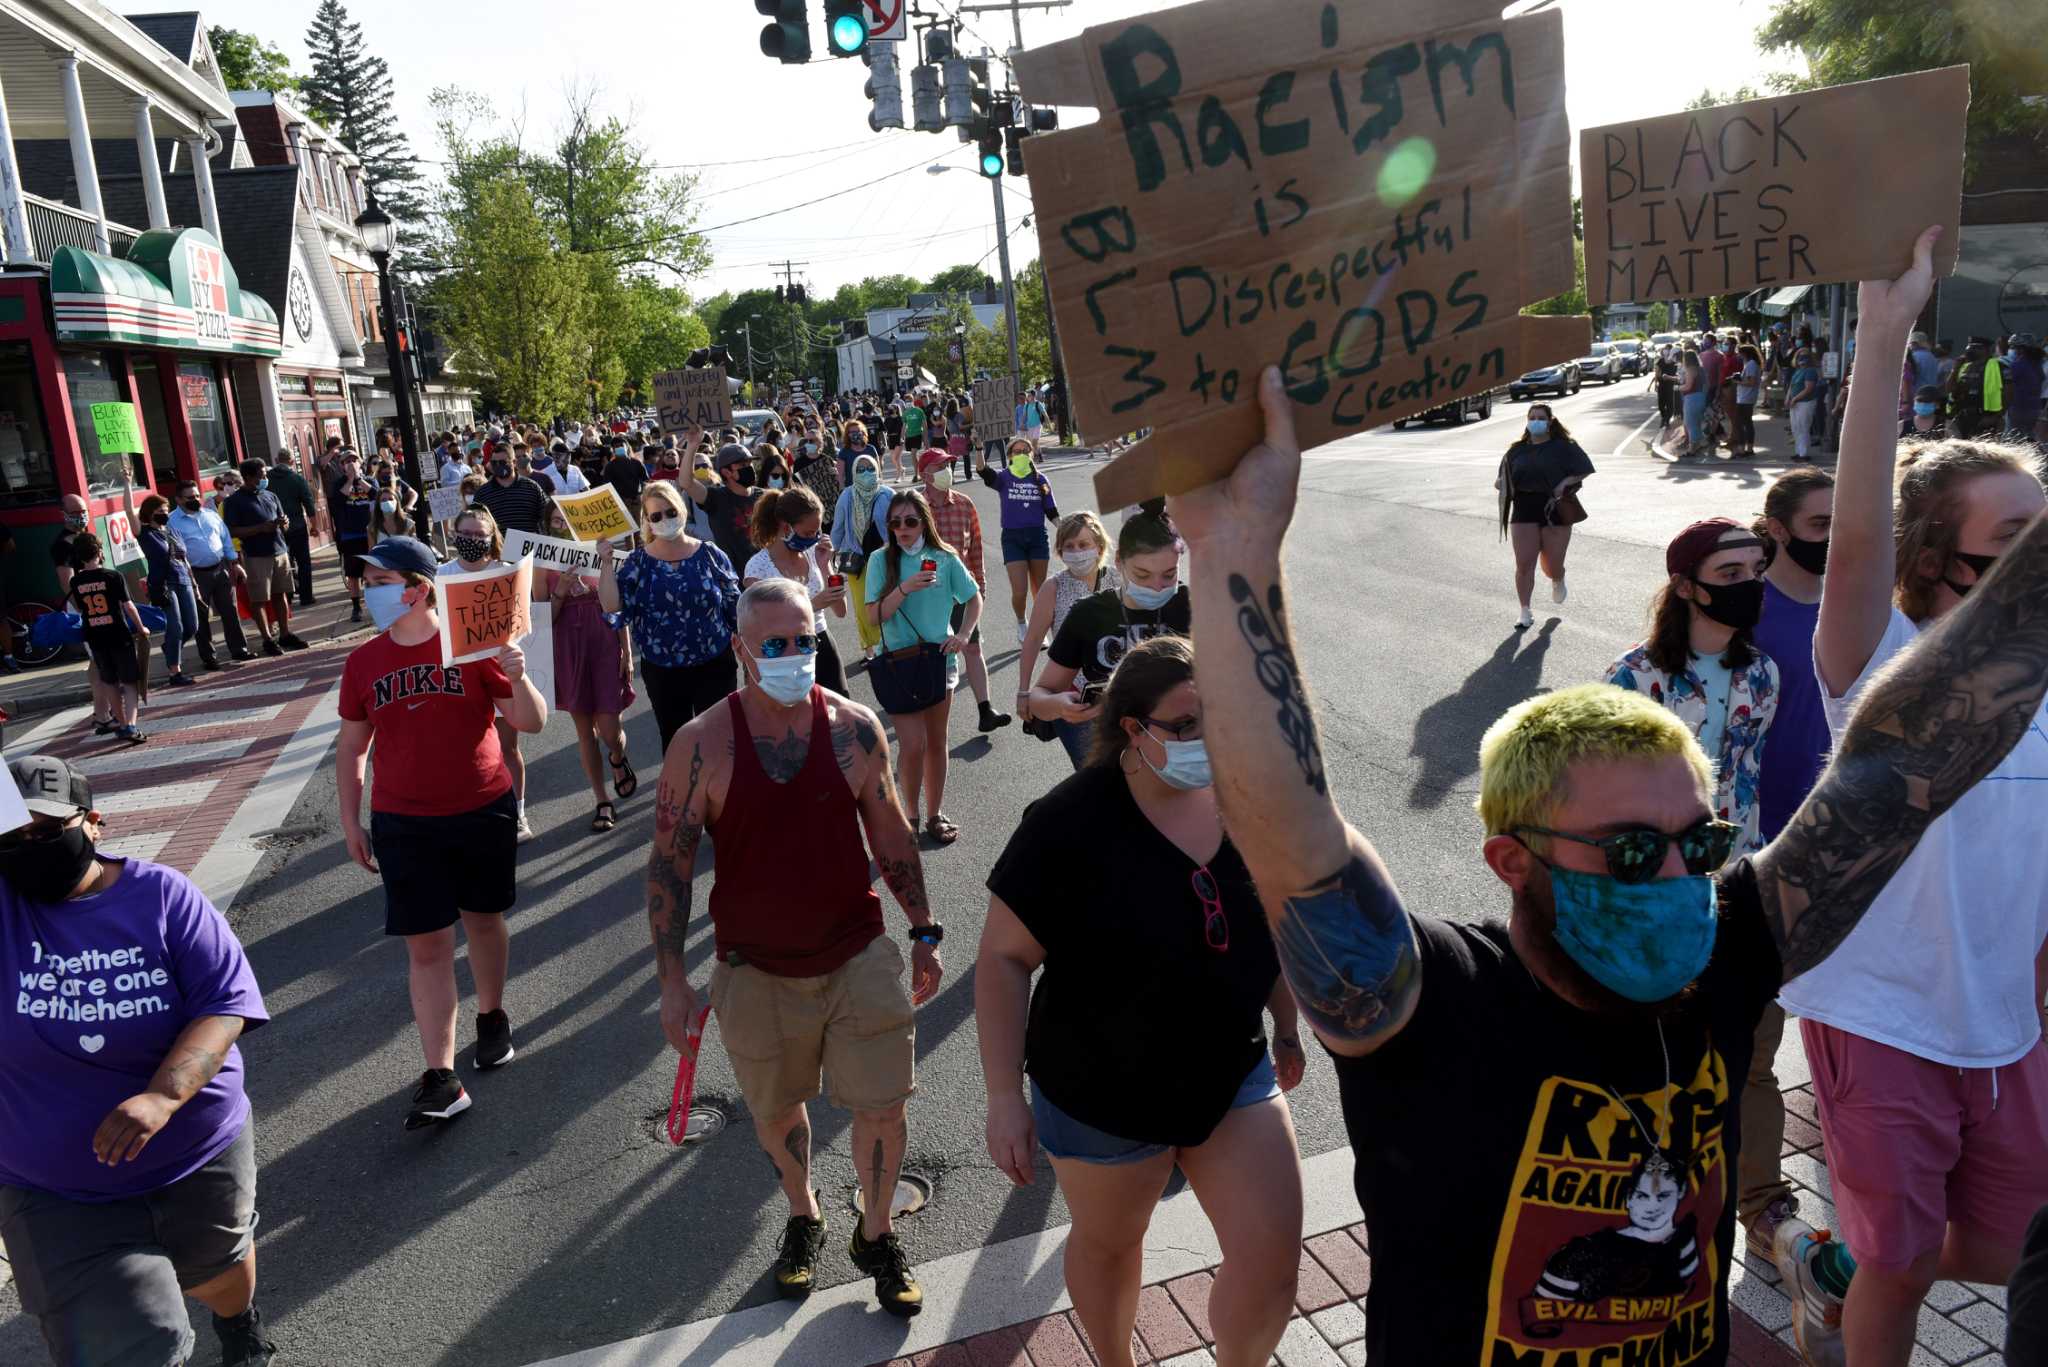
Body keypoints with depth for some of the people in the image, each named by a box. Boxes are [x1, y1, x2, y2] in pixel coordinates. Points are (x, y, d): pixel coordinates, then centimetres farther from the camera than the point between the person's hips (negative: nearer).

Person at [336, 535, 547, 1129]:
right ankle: (441, 1080, 2)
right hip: (404, 824, 1)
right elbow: (351, 746, 10)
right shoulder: (364, 661, 1)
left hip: (483, 811, -1)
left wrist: (517, 678, -28)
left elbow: (532, 723, -9)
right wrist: (351, 821, 8)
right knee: (426, 945, -1)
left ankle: (492, 1016, 40)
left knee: (483, 920, 15)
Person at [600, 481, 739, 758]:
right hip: (661, 671, 2)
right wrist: (607, 561, -17)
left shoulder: (710, 555, -3)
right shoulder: (638, 562, -1)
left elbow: (735, 607, 1)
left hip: (714, 667, -1)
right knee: (674, 741, 15)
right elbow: (612, 604, -13)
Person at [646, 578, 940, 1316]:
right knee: (776, 1110, 19)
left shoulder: (854, 727, -8)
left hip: (858, 957, 1)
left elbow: (891, 836, 3)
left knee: (882, 1107, 7)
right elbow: (669, 864, -8)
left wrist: (924, 932, 5)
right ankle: (804, 1216, 48)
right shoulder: (702, 744, -13)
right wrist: (673, 981, -9)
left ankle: (876, 1235, 34)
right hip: (756, 972, 0)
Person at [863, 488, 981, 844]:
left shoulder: (945, 558, -1)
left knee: (936, 741, 11)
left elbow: (974, 599, 10)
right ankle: (910, 815, 13)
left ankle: (934, 815, 26)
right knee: (913, 744, -8)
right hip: (898, 661, -2)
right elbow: (876, 615, -11)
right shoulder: (881, 560, -5)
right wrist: (905, 588, -24)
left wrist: (963, 635, -4)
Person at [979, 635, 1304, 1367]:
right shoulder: (1069, 823, -22)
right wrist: (1005, 1095, -18)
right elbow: (1003, 958, -18)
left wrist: (1288, 1028, 17)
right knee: (1109, 1244, 20)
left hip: (1234, 1076, 4)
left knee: (1270, 1265, 3)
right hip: (1103, 1095, -3)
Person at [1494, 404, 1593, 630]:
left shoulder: (1564, 447, 3)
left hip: (1555, 510, -2)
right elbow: (1503, 479, 19)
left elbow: (1584, 470, 0)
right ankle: (1525, 613, 2)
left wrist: (1566, 483, -16)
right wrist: (1500, 483, -5)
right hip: (1524, 511, 2)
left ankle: (1558, 582, 44)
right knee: (1524, 564, -7)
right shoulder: (1517, 450, 12)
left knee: (1552, 565, 5)